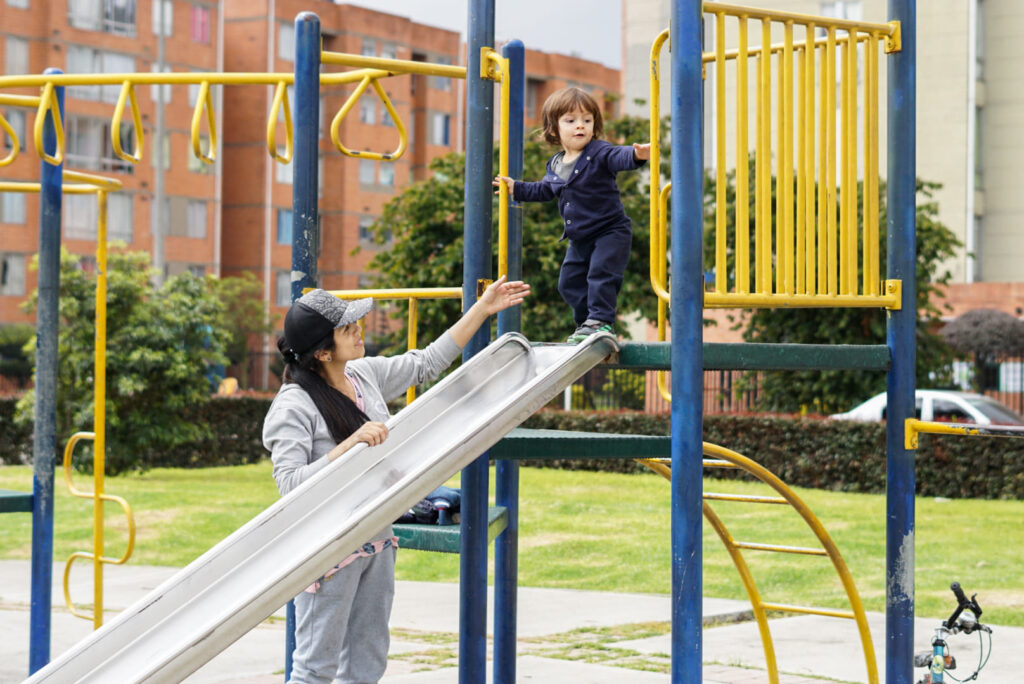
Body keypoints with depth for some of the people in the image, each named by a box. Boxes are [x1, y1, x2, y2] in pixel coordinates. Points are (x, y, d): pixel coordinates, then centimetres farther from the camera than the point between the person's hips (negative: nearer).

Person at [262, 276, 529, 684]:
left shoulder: (366, 375, 4)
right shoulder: (293, 406, -18)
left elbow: (427, 364, 17)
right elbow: (290, 484, -25)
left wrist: (482, 309, 17)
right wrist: (351, 444, -31)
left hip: (376, 542, 8)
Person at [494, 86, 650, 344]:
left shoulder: (599, 153, -13)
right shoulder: (555, 166, 7)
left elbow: (619, 157, -34)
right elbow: (544, 190, 26)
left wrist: (636, 154, -55)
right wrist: (516, 188, 26)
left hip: (610, 232, -7)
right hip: (580, 239, 8)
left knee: (600, 274, -19)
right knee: (570, 282, 10)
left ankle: (601, 320, -9)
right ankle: (586, 323, 22)